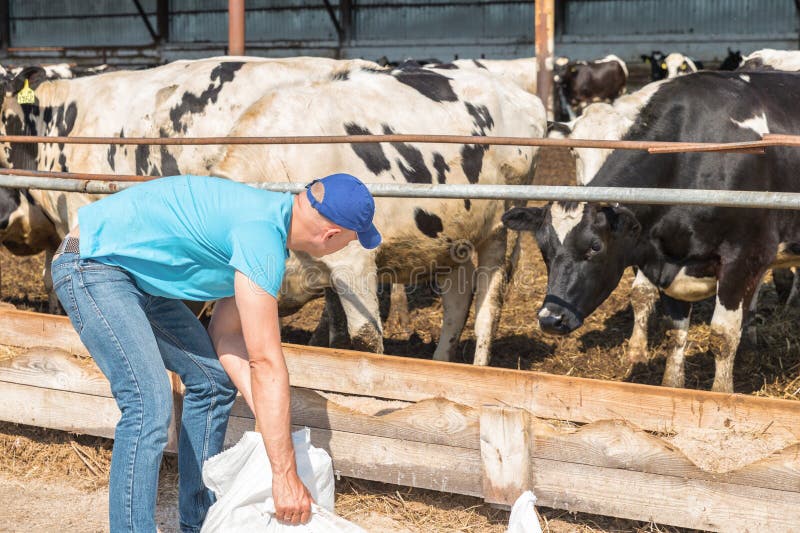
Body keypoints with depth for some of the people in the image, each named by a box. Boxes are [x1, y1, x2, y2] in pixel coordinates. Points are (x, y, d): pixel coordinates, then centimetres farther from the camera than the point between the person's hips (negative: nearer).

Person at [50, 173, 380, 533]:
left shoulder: (270, 217, 3)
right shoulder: (261, 236, -28)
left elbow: (226, 336, 5)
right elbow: (266, 363, -30)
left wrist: (272, 424, -4)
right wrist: (285, 475, -28)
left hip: (134, 275, 10)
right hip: (91, 263, -10)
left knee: (213, 380, 11)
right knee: (149, 405, -22)